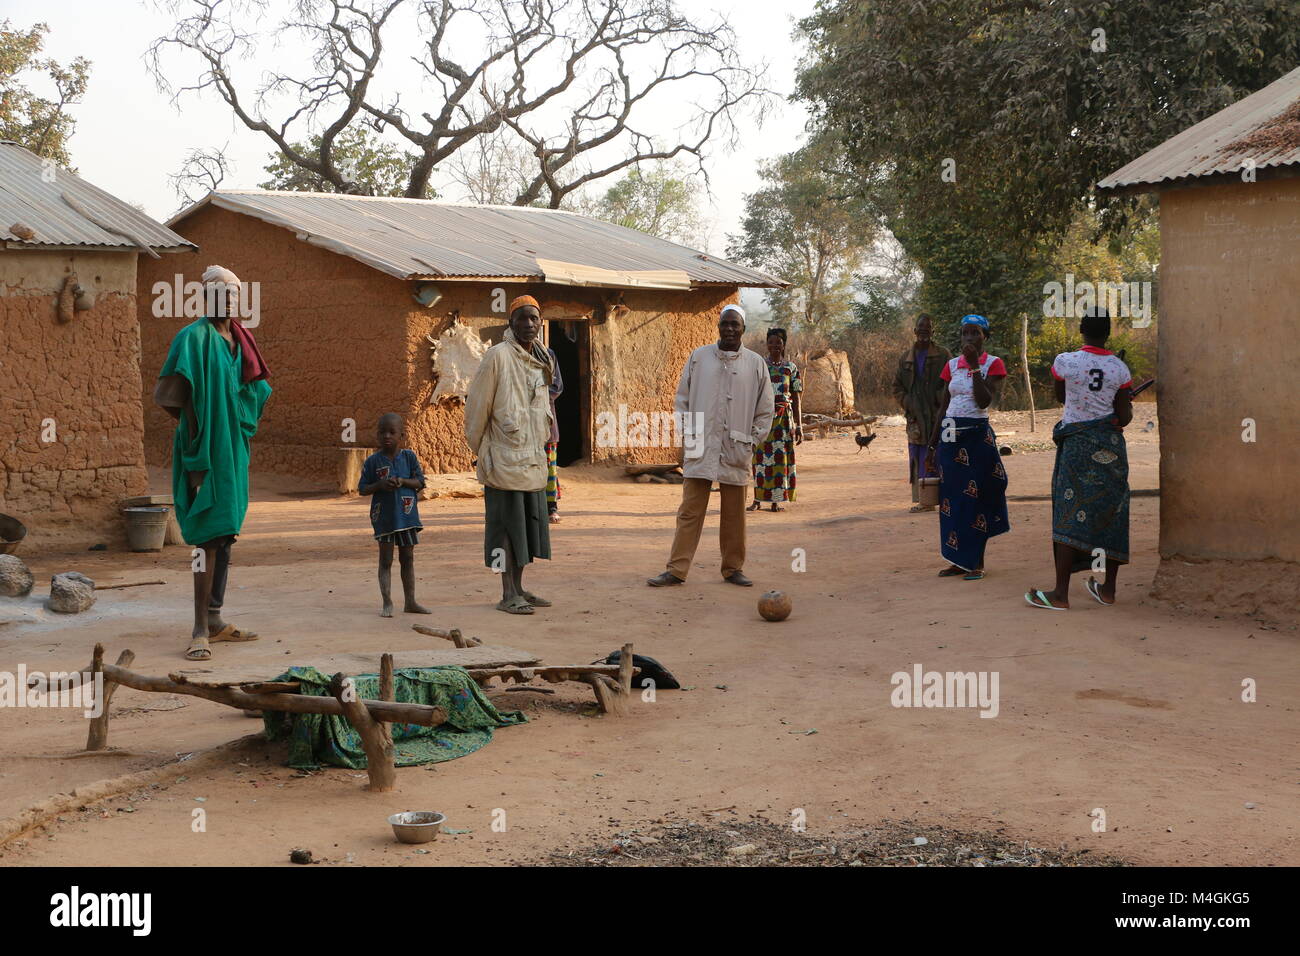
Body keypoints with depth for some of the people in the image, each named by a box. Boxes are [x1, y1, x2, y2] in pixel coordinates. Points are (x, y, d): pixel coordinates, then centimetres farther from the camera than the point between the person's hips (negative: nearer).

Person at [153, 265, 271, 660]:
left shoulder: (239, 342, 13)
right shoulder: (194, 338, -10)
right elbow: (178, 398, -13)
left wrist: (241, 442, 11)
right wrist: (196, 457, -15)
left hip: (233, 450, 8)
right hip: (207, 447, -8)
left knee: (226, 531, 12)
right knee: (208, 532, -12)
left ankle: (215, 620, 20)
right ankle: (200, 631, -10)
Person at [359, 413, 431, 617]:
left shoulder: (409, 457, 0)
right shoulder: (373, 461, -4)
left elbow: (420, 482, -1)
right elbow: (363, 489, -2)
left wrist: (403, 481, -18)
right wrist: (380, 485, -19)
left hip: (406, 514, 2)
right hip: (383, 516, -2)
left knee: (407, 558, 11)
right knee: (386, 560, 2)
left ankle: (410, 602, 20)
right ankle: (387, 603, 5)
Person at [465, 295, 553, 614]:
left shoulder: (541, 360, 12)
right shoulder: (498, 355, -11)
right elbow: (477, 405, -7)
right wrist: (478, 448, 0)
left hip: (533, 457, 7)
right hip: (504, 457, -7)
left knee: (529, 522, 11)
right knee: (507, 524, -4)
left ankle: (519, 589, 20)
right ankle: (508, 595, 1)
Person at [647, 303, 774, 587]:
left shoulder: (756, 363, 4)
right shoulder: (699, 357, 5)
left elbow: (765, 409, 10)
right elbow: (682, 399, 9)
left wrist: (752, 441, 3)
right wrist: (688, 434, 1)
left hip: (736, 452, 1)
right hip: (700, 447, 0)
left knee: (734, 514, 8)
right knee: (690, 511, -1)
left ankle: (733, 569, 19)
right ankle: (676, 570, 1)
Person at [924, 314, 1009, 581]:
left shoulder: (993, 364, -3)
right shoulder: (952, 365, 11)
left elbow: (985, 401, -16)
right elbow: (943, 408, 13)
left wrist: (975, 366, -19)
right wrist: (931, 446, 12)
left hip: (977, 436, -5)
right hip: (950, 436, 5)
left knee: (975, 499, -2)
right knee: (952, 498, 6)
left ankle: (977, 562, 7)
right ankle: (959, 561, 15)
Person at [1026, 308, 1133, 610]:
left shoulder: (1064, 362, -9)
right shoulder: (1119, 368, -1)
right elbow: (1124, 417, -1)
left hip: (1077, 443, -3)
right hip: (1111, 445, 3)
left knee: (1070, 514, -5)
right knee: (1112, 512, 11)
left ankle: (1061, 593, -9)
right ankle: (1108, 588, 19)